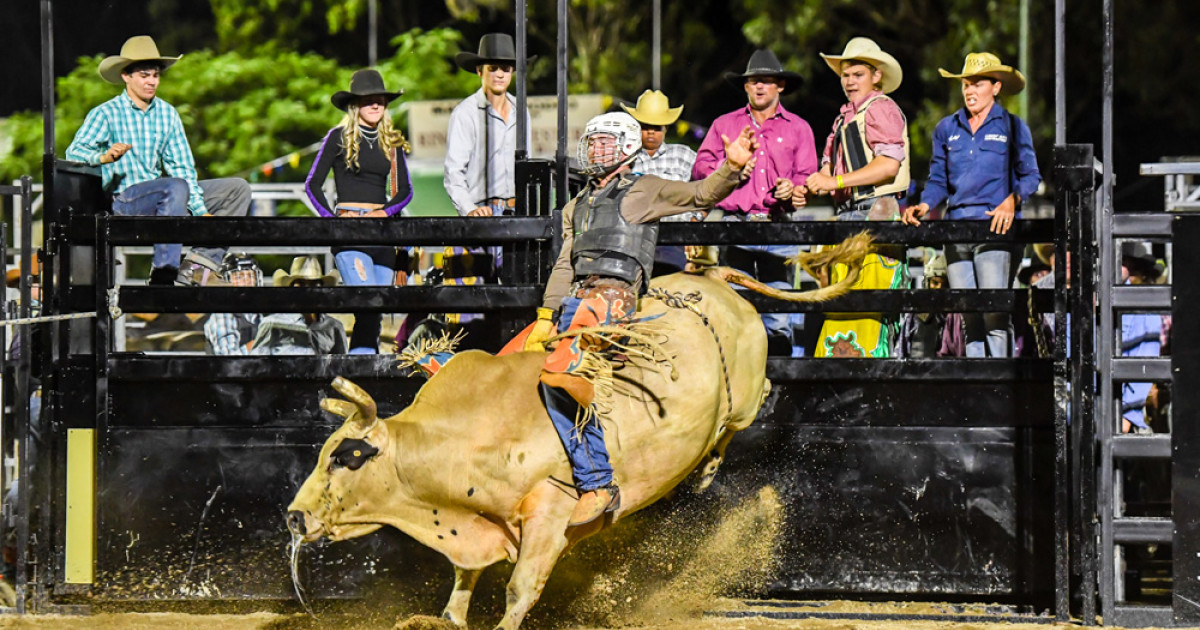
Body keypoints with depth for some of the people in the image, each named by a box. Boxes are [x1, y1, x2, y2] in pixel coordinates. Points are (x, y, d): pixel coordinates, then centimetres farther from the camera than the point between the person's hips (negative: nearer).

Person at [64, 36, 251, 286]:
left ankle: (201, 261, -15)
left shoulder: (167, 113, 11)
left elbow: (182, 166, 9)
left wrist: (200, 210, -5)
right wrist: (105, 157, -40)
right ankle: (163, 275, -40)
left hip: (161, 195, 7)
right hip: (123, 199, -7)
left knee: (237, 189, 0)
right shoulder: (106, 113, -5)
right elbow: (74, 152, -17)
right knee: (176, 188, -36)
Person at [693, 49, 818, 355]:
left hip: (779, 225, 0)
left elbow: (807, 176, 13)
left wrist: (792, 190, -9)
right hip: (735, 224, 0)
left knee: (779, 313, -5)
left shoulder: (798, 128, 16)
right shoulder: (723, 125, 18)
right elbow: (700, 168, 15)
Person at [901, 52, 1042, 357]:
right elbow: (938, 180, 18)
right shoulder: (947, 129, 17)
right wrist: (924, 205, -2)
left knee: (994, 310, -16)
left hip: (994, 229, -4)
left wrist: (1012, 201, -15)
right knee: (969, 316, 3)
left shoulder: (1012, 126, 6)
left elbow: (1030, 175, 4)